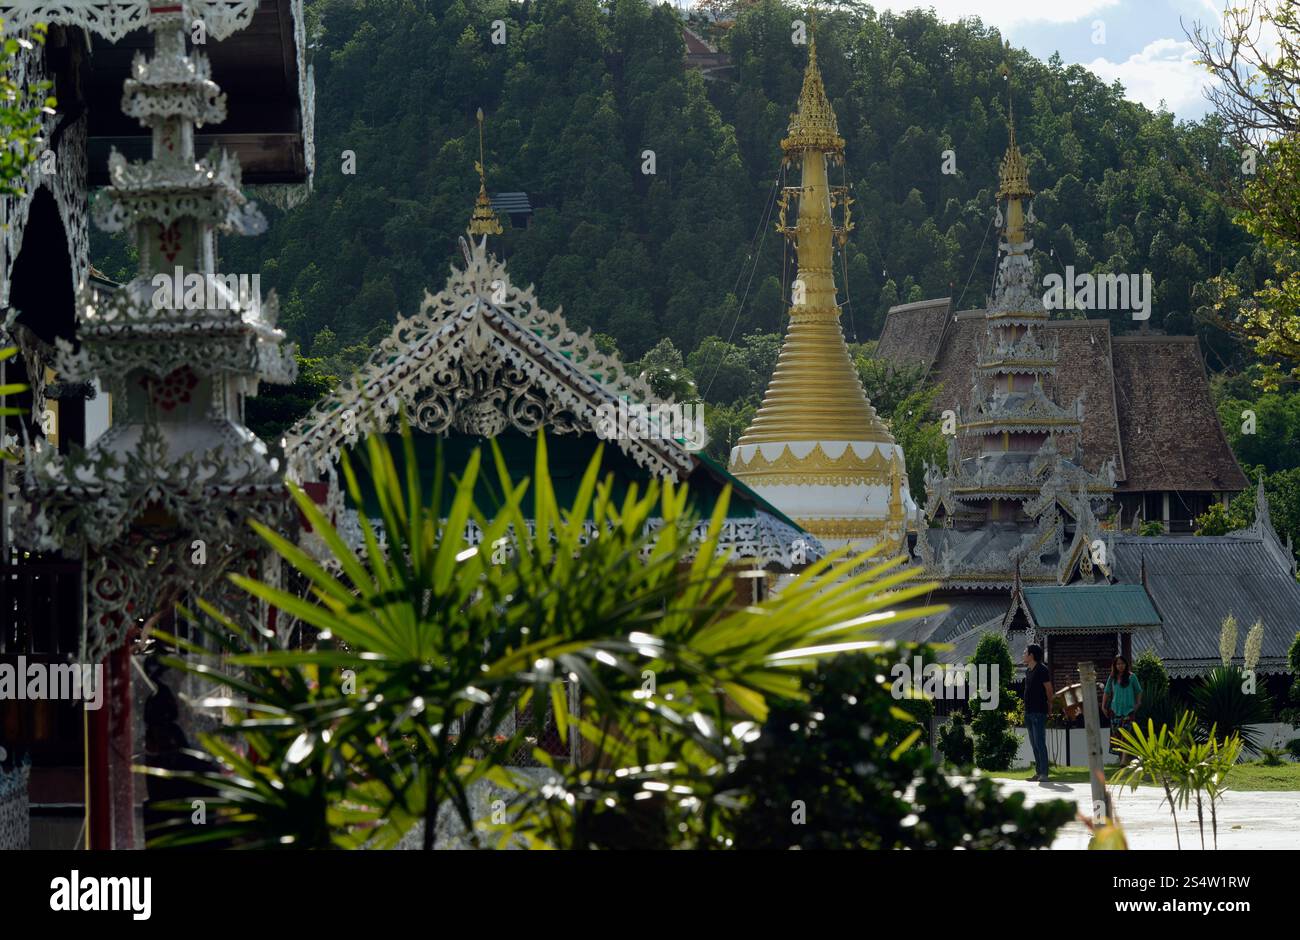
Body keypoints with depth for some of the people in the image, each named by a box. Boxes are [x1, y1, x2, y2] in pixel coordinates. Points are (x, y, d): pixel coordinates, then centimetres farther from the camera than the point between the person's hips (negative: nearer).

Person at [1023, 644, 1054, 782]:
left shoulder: (1042, 670, -10)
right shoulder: (1029, 672, 15)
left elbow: (1049, 690, -7)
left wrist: (1049, 704, 3)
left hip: (1039, 712, -9)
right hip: (1029, 712, 9)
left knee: (1039, 743, -11)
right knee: (1034, 744, 10)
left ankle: (1043, 774, -13)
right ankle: (1038, 772, 14)